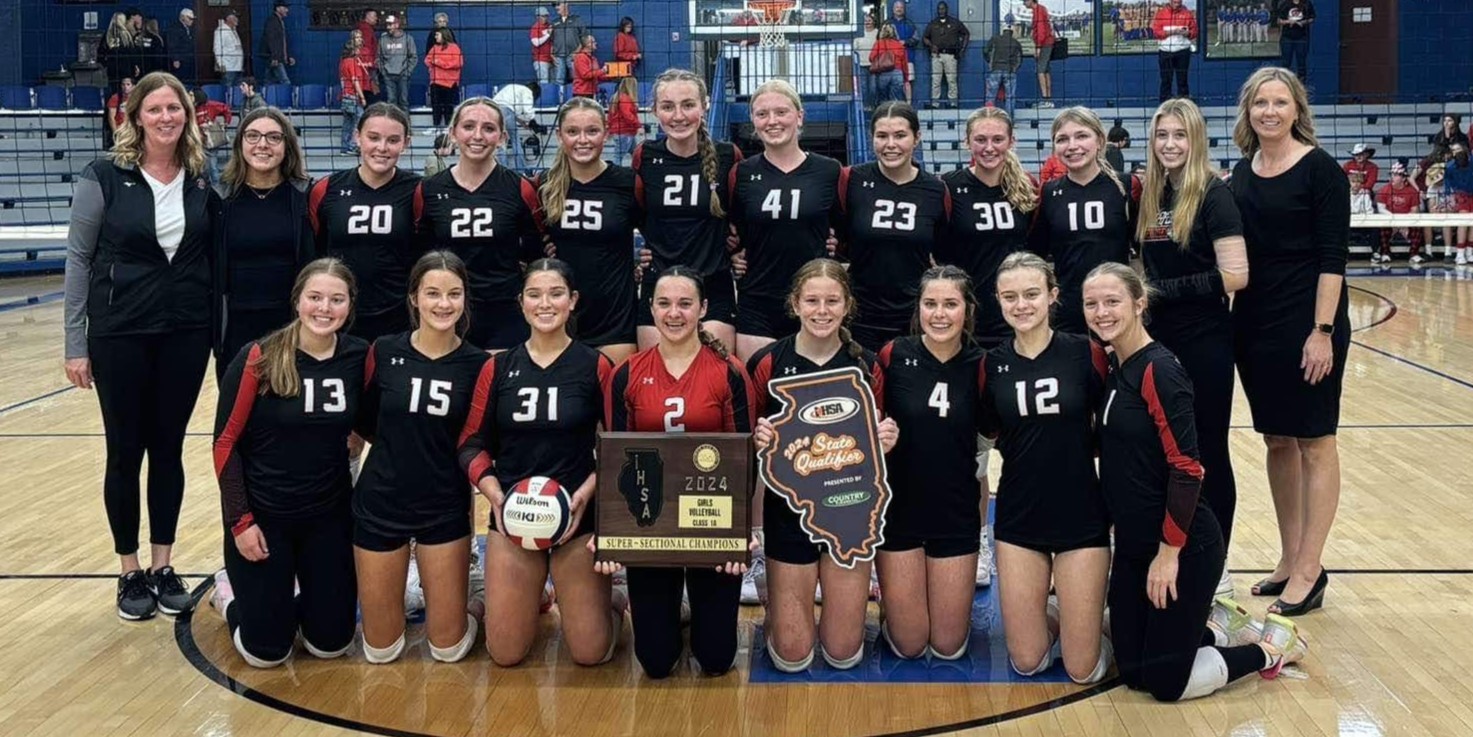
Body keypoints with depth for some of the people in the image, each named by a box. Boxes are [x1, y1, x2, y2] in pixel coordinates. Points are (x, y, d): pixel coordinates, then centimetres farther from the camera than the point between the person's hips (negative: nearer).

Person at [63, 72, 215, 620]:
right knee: (125, 453, 7)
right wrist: (76, 343, -5)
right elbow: (78, 259, -4)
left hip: (187, 335, 3)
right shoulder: (104, 177, -7)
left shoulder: (202, 181, 2)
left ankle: (163, 567, 22)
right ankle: (130, 573, 20)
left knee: (168, 450, 10)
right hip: (120, 335, -2)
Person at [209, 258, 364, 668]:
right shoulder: (258, 358, -15)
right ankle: (230, 592, 32)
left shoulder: (359, 357, -6)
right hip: (262, 514, -3)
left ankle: (293, 594, 36)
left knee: (331, 643, 6)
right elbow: (226, 442, -10)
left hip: (330, 514, 3)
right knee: (266, 651, 1)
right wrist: (240, 521, -12)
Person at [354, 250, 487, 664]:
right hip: (380, 504, 0)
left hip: (446, 509, 0)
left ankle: (448, 588, 31)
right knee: (380, 650, 9)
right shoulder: (383, 352, -7)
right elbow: (365, 425, 4)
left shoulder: (477, 364, -7)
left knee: (448, 647, 2)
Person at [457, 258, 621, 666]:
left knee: (590, 652, -2)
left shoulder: (596, 367, -3)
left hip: (580, 518, -2)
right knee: (505, 653, 4)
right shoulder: (498, 368, 3)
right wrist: (494, 494, -11)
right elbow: (473, 444, 5)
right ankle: (531, 599, 37)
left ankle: (609, 603, 32)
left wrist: (587, 492, -15)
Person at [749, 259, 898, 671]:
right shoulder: (768, 363, -8)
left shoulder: (868, 366, -3)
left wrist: (886, 441, -15)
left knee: (844, 654, 5)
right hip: (788, 509, -1)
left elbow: (877, 444, 7)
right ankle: (775, 600, 33)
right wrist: (758, 439, -21)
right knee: (791, 656, 2)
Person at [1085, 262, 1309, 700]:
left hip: (1184, 549, -8)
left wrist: (1169, 551, -18)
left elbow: (1186, 468, -21)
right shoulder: (1112, 367, 6)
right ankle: (1216, 625, 30)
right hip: (1132, 547, 8)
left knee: (1166, 682, -1)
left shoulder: (1159, 370, -18)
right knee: (1131, 671, 11)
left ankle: (1270, 646, 19)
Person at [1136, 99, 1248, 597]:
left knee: (1207, 452, 3)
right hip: (1157, 339, 6)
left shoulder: (1213, 194, -10)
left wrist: (1166, 289, -17)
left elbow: (1235, 275, -18)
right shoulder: (1151, 195, 9)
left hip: (1204, 343, -6)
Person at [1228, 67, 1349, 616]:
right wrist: (1233, 316, 9)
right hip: (1254, 322, 6)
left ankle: (1309, 571, 8)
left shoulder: (1319, 168, -8)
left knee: (1313, 443, 1)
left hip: (1307, 321, -6)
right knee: (1277, 441, 12)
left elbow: (1333, 256, -12)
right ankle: (1289, 560, 23)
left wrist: (1322, 330, -18)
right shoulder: (1242, 172, 10)